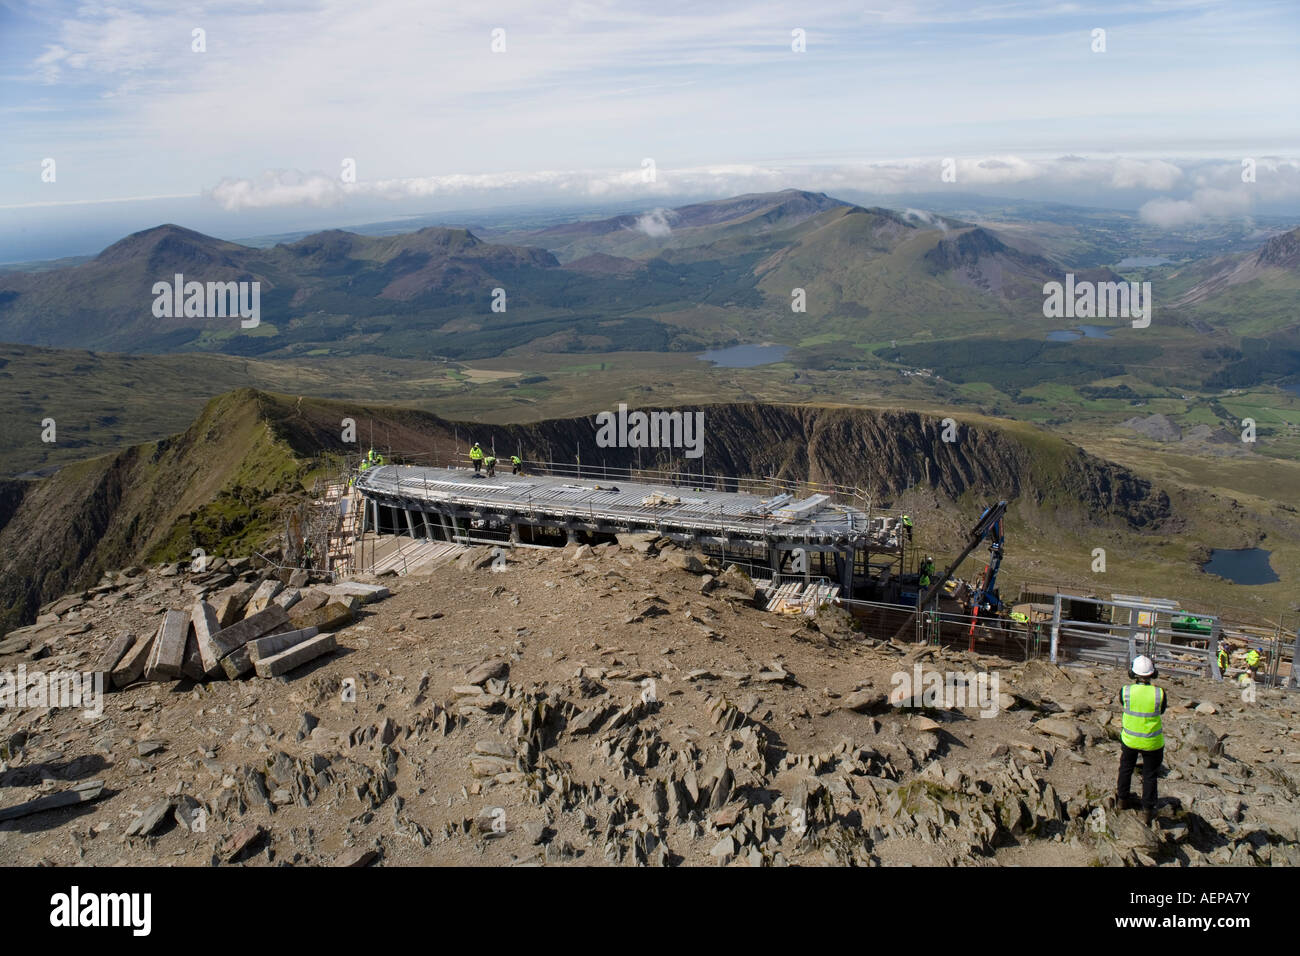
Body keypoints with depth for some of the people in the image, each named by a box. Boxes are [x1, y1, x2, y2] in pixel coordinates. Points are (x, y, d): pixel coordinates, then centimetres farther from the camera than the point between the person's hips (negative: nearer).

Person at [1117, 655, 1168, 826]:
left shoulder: (1126, 691, -19)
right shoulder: (1160, 694, -20)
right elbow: (1162, 710, 0)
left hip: (1129, 739, 1)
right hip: (1152, 742, -1)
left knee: (1126, 768, 24)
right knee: (1150, 775, 15)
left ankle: (1122, 799, 40)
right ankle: (1148, 809, 23)